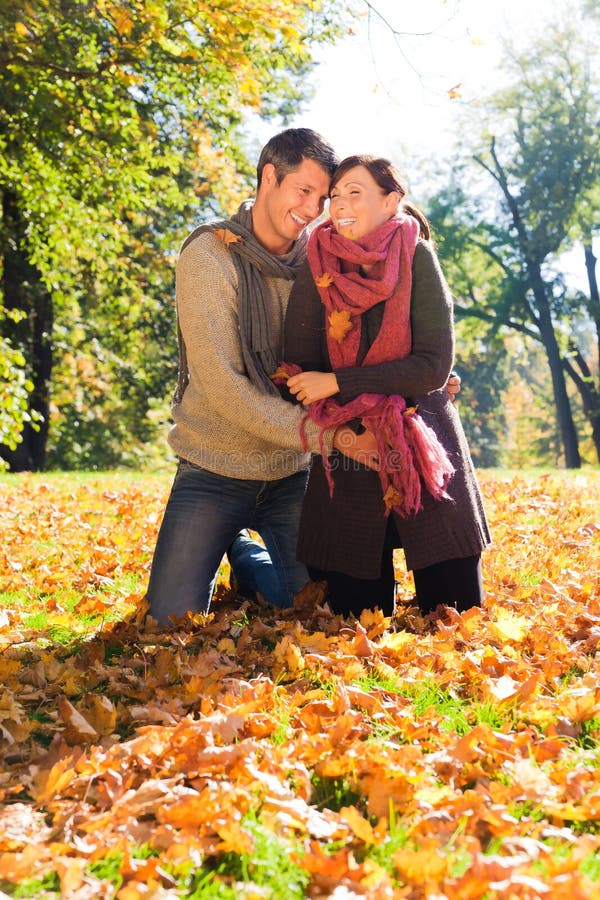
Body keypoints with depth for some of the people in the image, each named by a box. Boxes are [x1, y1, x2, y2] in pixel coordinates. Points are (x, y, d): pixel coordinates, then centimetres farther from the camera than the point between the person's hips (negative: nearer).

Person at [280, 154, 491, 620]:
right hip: (347, 460, 1)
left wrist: (338, 382, -15)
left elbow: (435, 365, -12)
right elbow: (298, 372, -3)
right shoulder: (317, 270, 0)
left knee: (454, 609, 1)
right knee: (357, 617, 4)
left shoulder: (417, 259, -4)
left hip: (426, 454, -1)